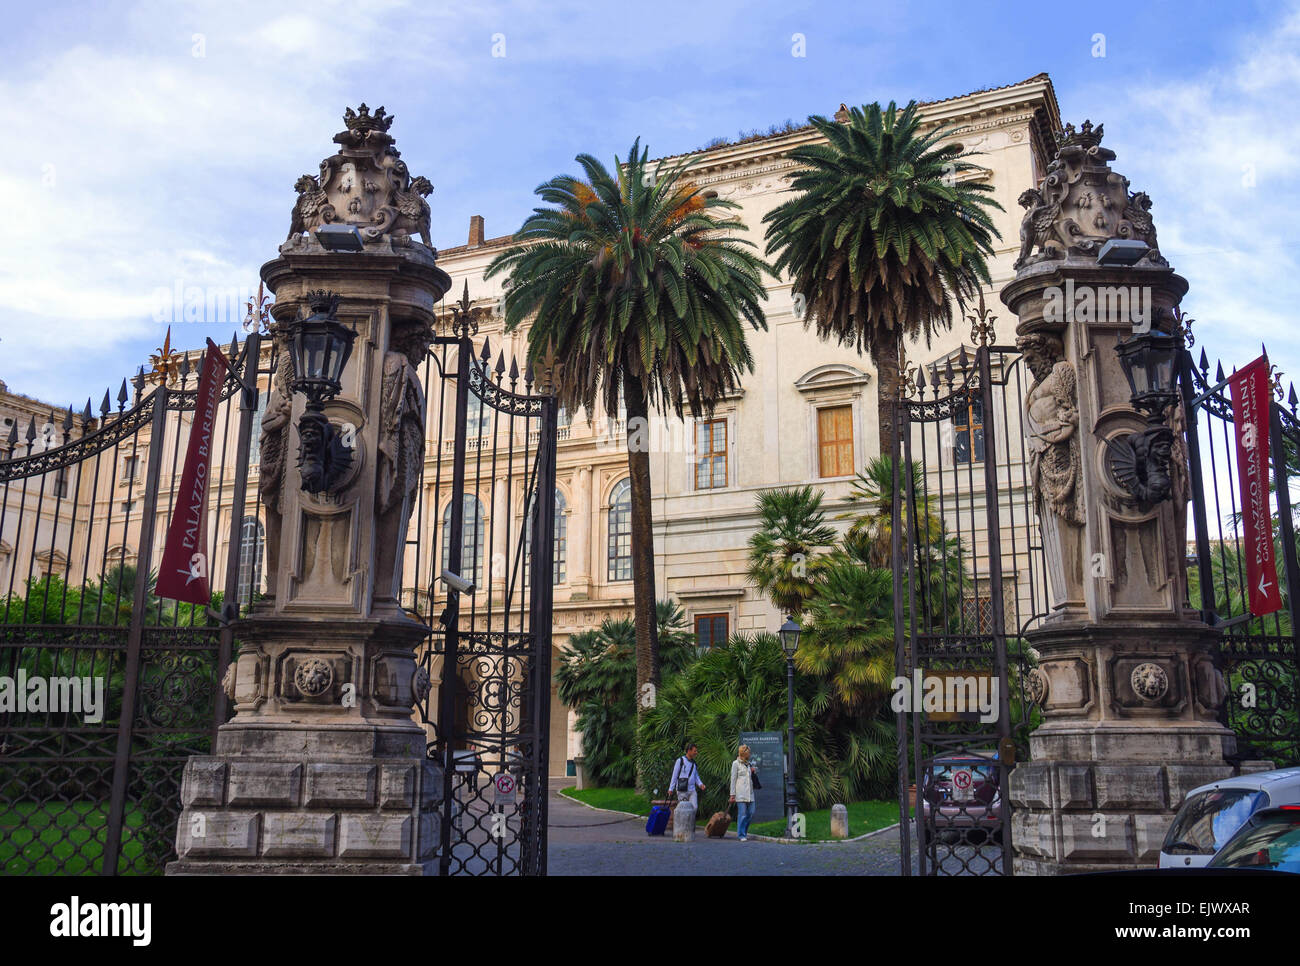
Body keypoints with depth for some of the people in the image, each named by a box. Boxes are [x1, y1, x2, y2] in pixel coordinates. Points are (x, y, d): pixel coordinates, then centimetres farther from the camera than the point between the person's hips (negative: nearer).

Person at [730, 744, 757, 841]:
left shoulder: (748, 764, 18)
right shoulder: (736, 763, 0)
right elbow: (733, 779, -4)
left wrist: (752, 772, 7)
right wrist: (732, 794, -7)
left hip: (749, 792, 6)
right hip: (741, 793, -6)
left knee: (751, 813, 3)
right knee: (742, 814, -7)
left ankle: (744, 831, 20)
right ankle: (742, 835, 1)